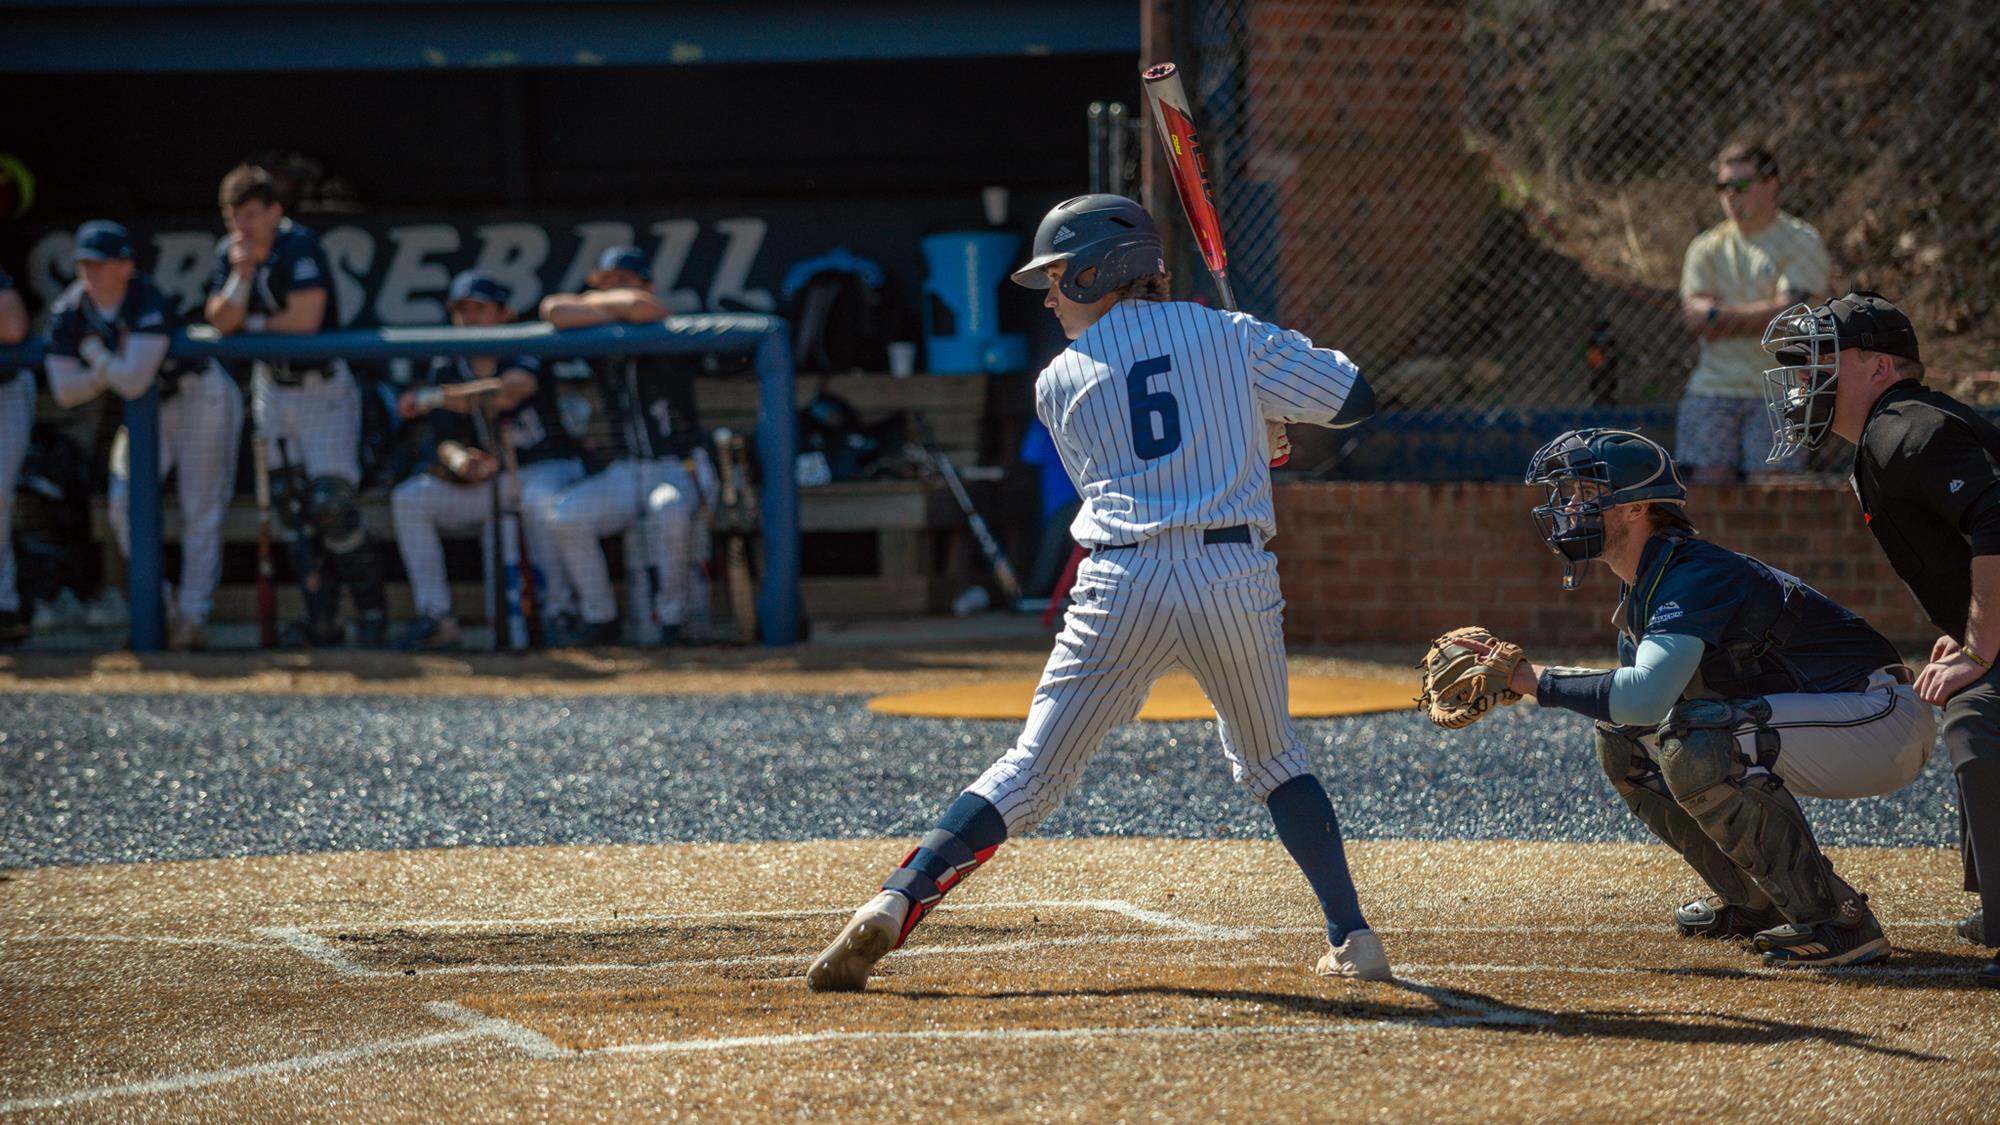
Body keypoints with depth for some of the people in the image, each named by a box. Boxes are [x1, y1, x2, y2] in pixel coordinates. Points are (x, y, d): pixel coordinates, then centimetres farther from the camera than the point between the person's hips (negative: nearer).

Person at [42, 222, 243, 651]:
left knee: (200, 513, -7)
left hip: (201, 395, -7)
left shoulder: (149, 305, -30)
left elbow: (132, 384, -36)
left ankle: (194, 616, -3)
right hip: (149, 410, 7)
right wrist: (113, 367, -22)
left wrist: (96, 354, -20)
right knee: (126, 503, 1)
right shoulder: (68, 313, -11)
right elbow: (65, 392, -11)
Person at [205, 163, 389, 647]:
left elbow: (305, 320, -25)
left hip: (322, 388, -7)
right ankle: (321, 619, 11)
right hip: (271, 386, 7)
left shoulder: (299, 247, -19)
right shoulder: (230, 251, 2)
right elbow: (220, 322, -3)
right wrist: (243, 273, -19)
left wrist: (250, 324, -8)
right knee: (294, 507, 6)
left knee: (333, 504, -14)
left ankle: (371, 611, -2)